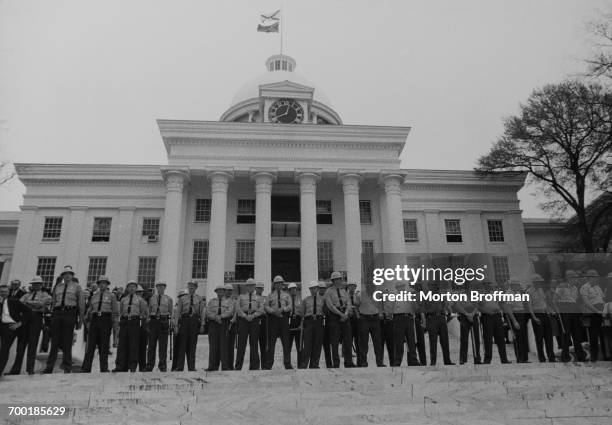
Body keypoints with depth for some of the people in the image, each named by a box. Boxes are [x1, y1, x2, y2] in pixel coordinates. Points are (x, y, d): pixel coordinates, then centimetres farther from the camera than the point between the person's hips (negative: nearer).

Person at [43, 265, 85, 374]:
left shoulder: (76, 286, 12)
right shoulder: (57, 287, 19)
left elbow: (81, 303, 8)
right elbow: (52, 302, 17)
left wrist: (81, 319, 3)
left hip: (70, 313, -2)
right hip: (57, 312, 2)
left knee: (67, 341, -3)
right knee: (54, 340, 0)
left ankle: (67, 367, 3)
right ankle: (49, 367, 5)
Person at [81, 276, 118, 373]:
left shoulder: (111, 296, 10)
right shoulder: (94, 296, 19)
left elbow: (115, 311, 5)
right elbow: (89, 310, 20)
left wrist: (115, 322, -3)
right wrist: (87, 320, 11)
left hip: (105, 319, -2)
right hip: (95, 318, 2)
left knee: (104, 345, -1)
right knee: (91, 343, -3)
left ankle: (104, 368, 4)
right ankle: (86, 368, -2)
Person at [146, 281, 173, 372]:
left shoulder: (169, 299, 8)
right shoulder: (152, 299, 12)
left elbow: (171, 312, 8)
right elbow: (149, 311, 14)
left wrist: (172, 325, 1)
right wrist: (147, 323, 7)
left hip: (164, 322, -1)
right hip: (153, 321, 1)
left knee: (163, 345, 1)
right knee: (151, 344, 3)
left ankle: (163, 366, 9)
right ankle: (149, 365, 12)